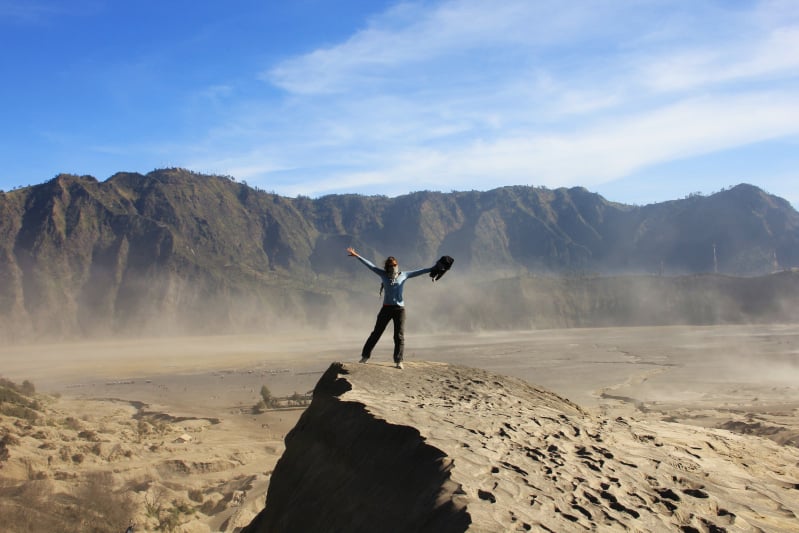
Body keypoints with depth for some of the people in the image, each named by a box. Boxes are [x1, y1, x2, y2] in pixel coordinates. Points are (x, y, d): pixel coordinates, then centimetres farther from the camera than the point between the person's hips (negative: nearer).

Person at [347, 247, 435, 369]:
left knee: (399, 336, -1)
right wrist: (357, 255, 3)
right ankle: (365, 356, 13)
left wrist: (434, 268, 1)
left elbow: (418, 272, 5)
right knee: (376, 333, 5)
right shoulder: (383, 275, 5)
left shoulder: (403, 275, 6)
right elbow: (370, 265, 5)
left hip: (399, 309, 0)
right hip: (386, 308, 0)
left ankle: (398, 361, 4)